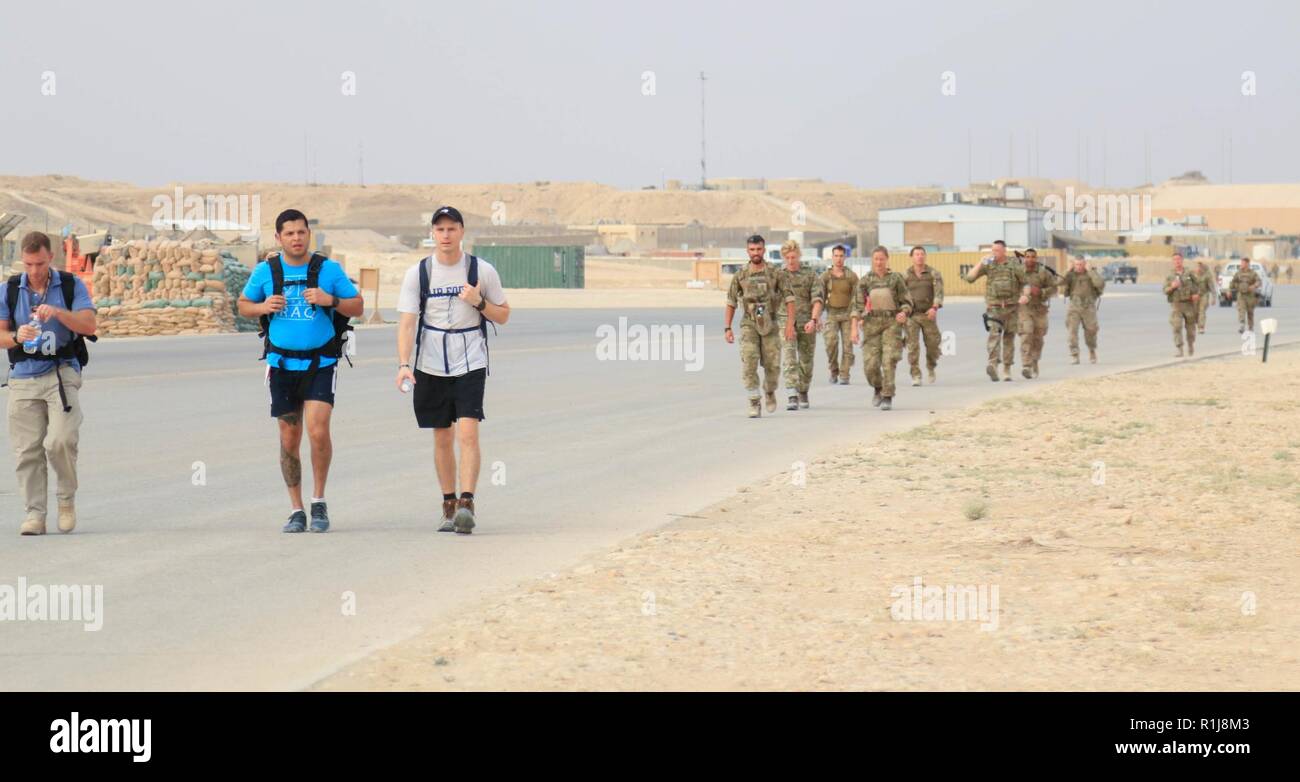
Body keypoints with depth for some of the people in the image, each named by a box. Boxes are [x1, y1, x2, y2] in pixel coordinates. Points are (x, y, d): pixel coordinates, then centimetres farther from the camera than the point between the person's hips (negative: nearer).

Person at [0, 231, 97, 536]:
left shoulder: (71, 285, 3)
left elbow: (89, 325, -7)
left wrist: (58, 312, -23)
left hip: (62, 373, -2)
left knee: (61, 440, -17)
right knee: (27, 450, -4)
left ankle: (66, 498, 6)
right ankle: (34, 514, 1)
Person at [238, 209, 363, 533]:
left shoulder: (329, 269, -2)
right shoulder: (265, 271, 3)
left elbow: (357, 307, 3)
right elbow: (243, 305, 15)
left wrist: (330, 300, -15)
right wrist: (263, 307, -6)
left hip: (320, 364, -2)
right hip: (282, 365, 2)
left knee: (318, 431, -16)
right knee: (289, 440, 5)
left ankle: (319, 502, 3)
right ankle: (296, 511, 15)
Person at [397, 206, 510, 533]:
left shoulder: (482, 271, -1)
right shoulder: (417, 273, 0)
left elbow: (503, 315, 7)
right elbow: (407, 322, -5)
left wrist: (479, 302, -13)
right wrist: (403, 365, -17)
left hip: (470, 365, -2)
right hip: (431, 367, 2)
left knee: (468, 433, -16)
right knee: (442, 439, 8)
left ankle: (466, 504, -21)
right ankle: (449, 507, 18)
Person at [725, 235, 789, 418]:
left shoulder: (775, 274, -1)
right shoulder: (740, 276, 3)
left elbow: (788, 300, -2)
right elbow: (731, 303, 8)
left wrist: (791, 324, -13)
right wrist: (727, 328, 3)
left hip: (769, 325, 0)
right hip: (749, 325, 0)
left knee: (772, 365, 2)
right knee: (749, 364, -14)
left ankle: (770, 393, 33)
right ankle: (754, 403, -9)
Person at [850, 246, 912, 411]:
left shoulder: (896, 278, 2)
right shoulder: (865, 280, 3)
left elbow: (907, 302, 5)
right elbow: (857, 305, 1)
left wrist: (903, 313, -18)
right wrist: (854, 328, -8)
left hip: (892, 323, -1)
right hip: (872, 323, 1)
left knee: (889, 360, -13)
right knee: (871, 363, -3)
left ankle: (887, 398, -8)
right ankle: (878, 389, 26)